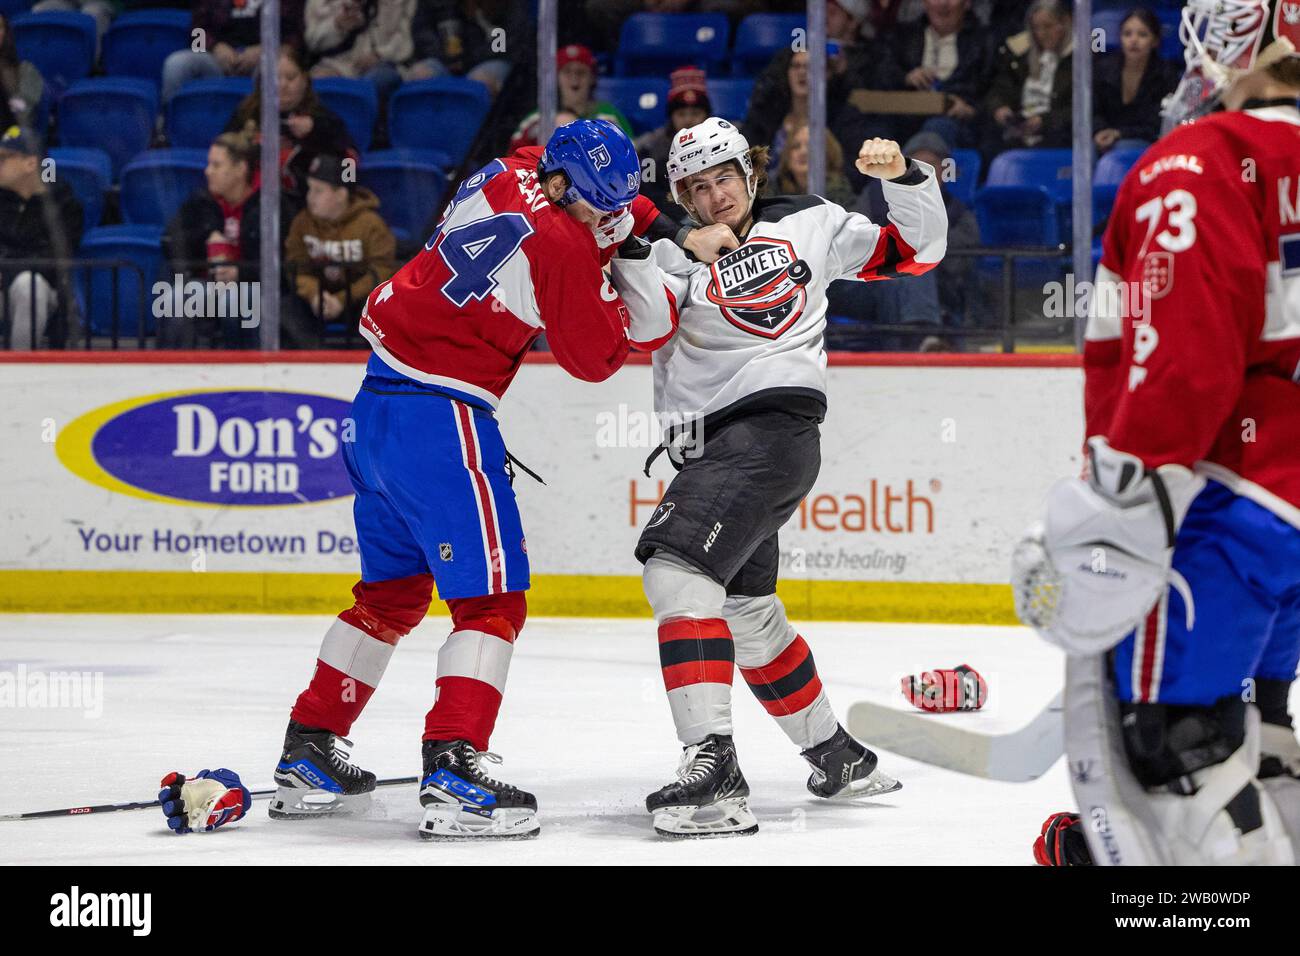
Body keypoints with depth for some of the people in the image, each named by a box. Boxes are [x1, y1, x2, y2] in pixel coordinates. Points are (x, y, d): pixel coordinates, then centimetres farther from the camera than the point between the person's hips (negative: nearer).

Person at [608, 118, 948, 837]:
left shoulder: (808, 225, 8)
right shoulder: (678, 253, 9)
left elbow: (914, 250, 14)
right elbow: (648, 325, -11)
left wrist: (902, 178, -2)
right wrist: (630, 242, -23)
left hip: (775, 423, -6)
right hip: (713, 445, 6)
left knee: (678, 571, -25)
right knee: (746, 610, 17)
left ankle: (714, 771, -34)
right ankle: (840, 758, 36)